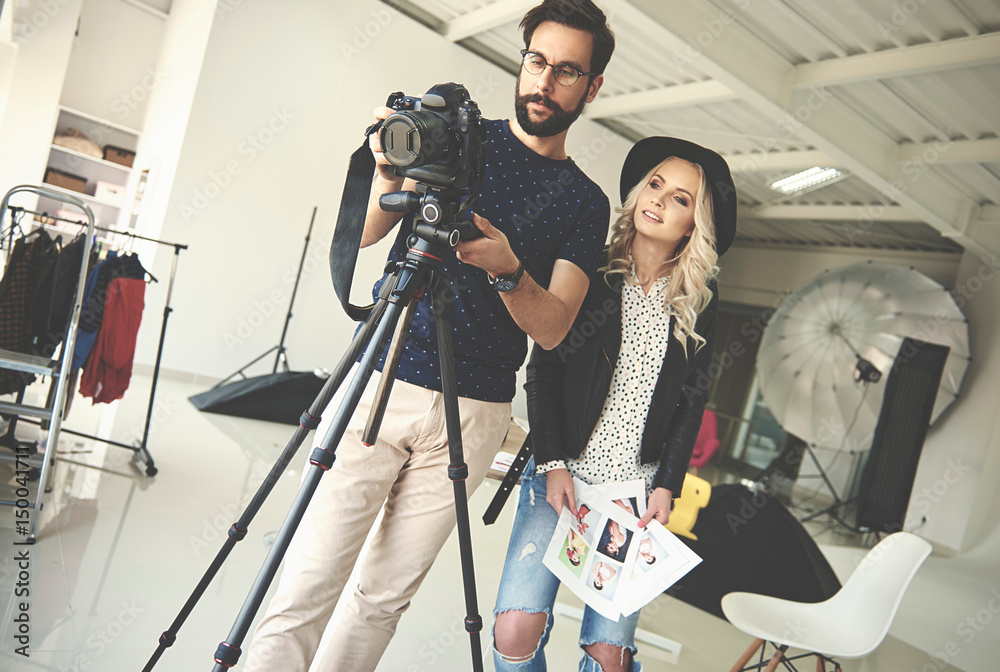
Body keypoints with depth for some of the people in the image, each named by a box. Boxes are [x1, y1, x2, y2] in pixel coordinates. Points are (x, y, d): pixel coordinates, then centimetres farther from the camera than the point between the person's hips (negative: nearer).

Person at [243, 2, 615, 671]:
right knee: (307, 589, -2)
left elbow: (553, 327, -2)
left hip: (473, 413, 1)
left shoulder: (586, 202, 8)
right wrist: (391, 181, -22)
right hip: (381, 383, 0)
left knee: (387, 596, 8)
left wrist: (507, 271, -21)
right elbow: (364, 233, -1)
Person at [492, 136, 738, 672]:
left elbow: (691, 399, 8)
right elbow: (541, 372, -1)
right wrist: (553, 463, -9)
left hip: (638, 489, 2)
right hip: (561, 473, -1)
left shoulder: (698, 301, 6)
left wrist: (667, 485, -2)